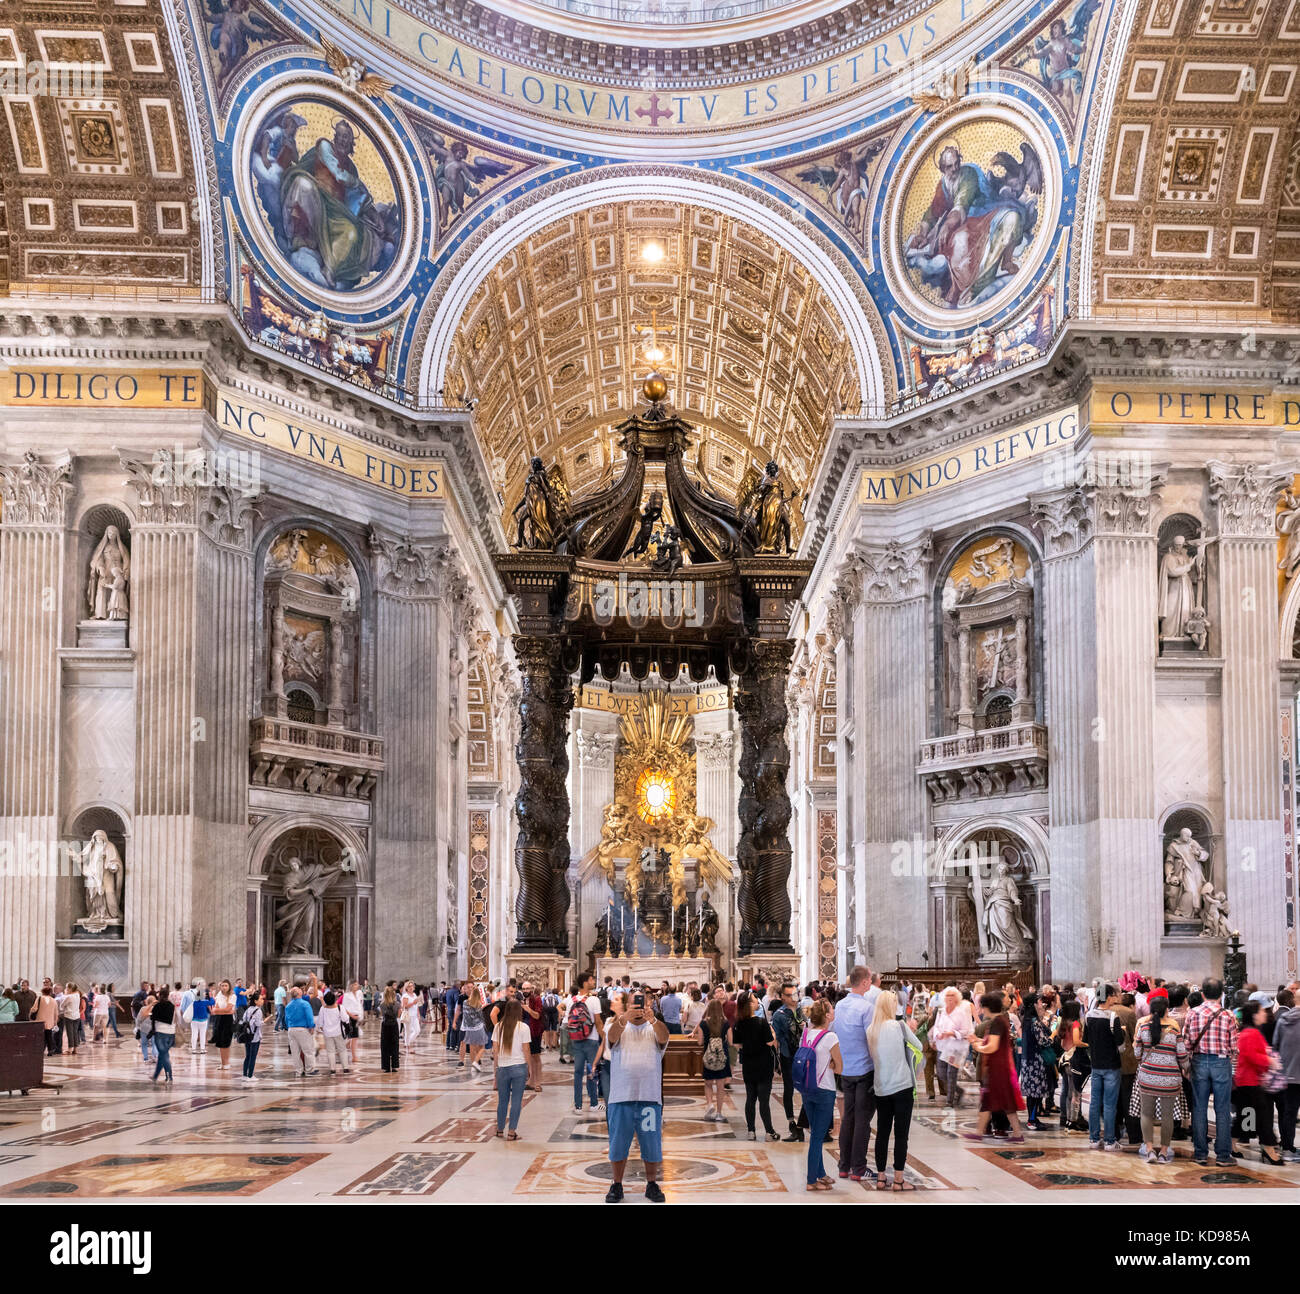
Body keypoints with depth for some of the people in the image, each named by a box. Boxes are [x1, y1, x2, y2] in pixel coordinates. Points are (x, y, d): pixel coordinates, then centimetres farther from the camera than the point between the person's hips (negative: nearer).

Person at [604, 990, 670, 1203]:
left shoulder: (655, 1028, 7)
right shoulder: (618, 1026, 6)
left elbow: (663, 1036, -16)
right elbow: (612, 1036, -17)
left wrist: (652, 1019, -38)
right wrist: (624, 1018, -39)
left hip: (650, 1097, 0)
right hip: (621, 1097, 0)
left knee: (651, 1144, 6)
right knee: (618, 1144, 5)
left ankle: (652, 1185, 20)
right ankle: (616, 1185, 18)